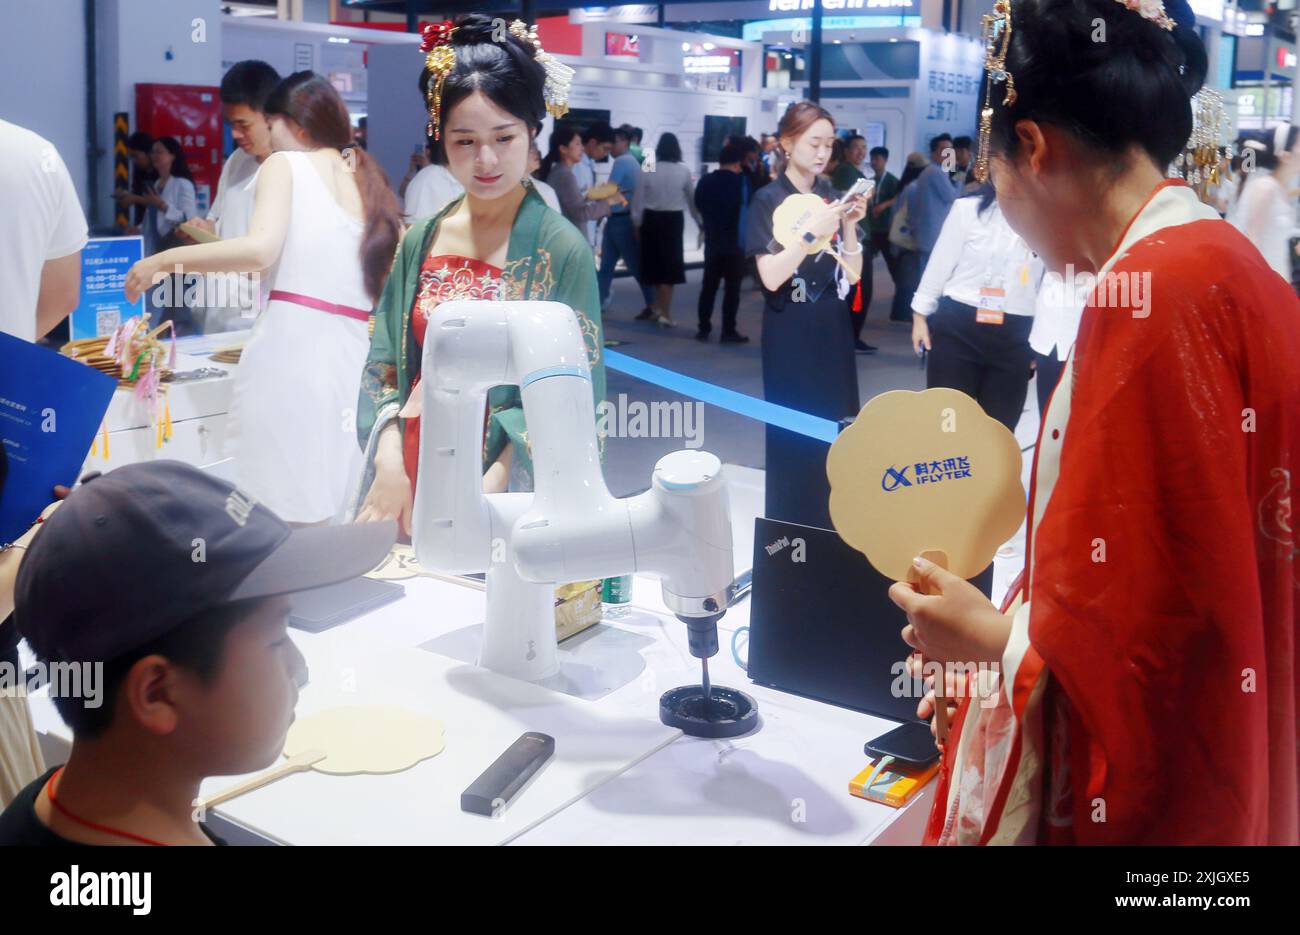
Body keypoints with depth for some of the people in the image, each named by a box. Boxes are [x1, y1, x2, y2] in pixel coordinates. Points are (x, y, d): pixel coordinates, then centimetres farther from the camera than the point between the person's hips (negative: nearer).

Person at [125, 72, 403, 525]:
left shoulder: (285, 164, 6)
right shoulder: (371, 182, 22)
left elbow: (261, 249, -11)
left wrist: (164, 259, -1)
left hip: (292, 343, -5)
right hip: (357, 352, 6)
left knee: (277, 509, -3)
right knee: (332, 514, 7)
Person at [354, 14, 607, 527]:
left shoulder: (561, 249, -10)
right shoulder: (421, 241, 3)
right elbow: (386, 368, 6)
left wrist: (489, 488, -20)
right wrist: (390, 467, -8)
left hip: (503, 486, -4)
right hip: (411, 471, 4)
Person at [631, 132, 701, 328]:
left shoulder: (649, 169, -5)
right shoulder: (684, 170, -4)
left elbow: (638, 198, -4)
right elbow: (692, 198, 3)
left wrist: (637, 222, 6)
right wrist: (700, 222, 15)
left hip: (651, 219, 1)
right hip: (674, 220, -1)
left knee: (655, 263, 14)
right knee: (670, 263, 5)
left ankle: (657, 307, 23)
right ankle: (664, 312, 5)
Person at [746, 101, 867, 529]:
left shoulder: (832, 197, 9)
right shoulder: (769, 200, -6)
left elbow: (853, 273, 7)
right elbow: (771, 277, -16)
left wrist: (848, 225, -7)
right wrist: (811, 231, -22)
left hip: (832, 330, 5)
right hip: (790, 335, -5)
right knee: (795, 436, -3)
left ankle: (830, 527, 15)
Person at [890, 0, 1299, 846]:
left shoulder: (1153, 290, -22)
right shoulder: (1231, 266, 7)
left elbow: (1154, 622, -23)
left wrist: (990, 635, -7)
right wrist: (1010, 633, 15)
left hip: (1135, 794, -9)